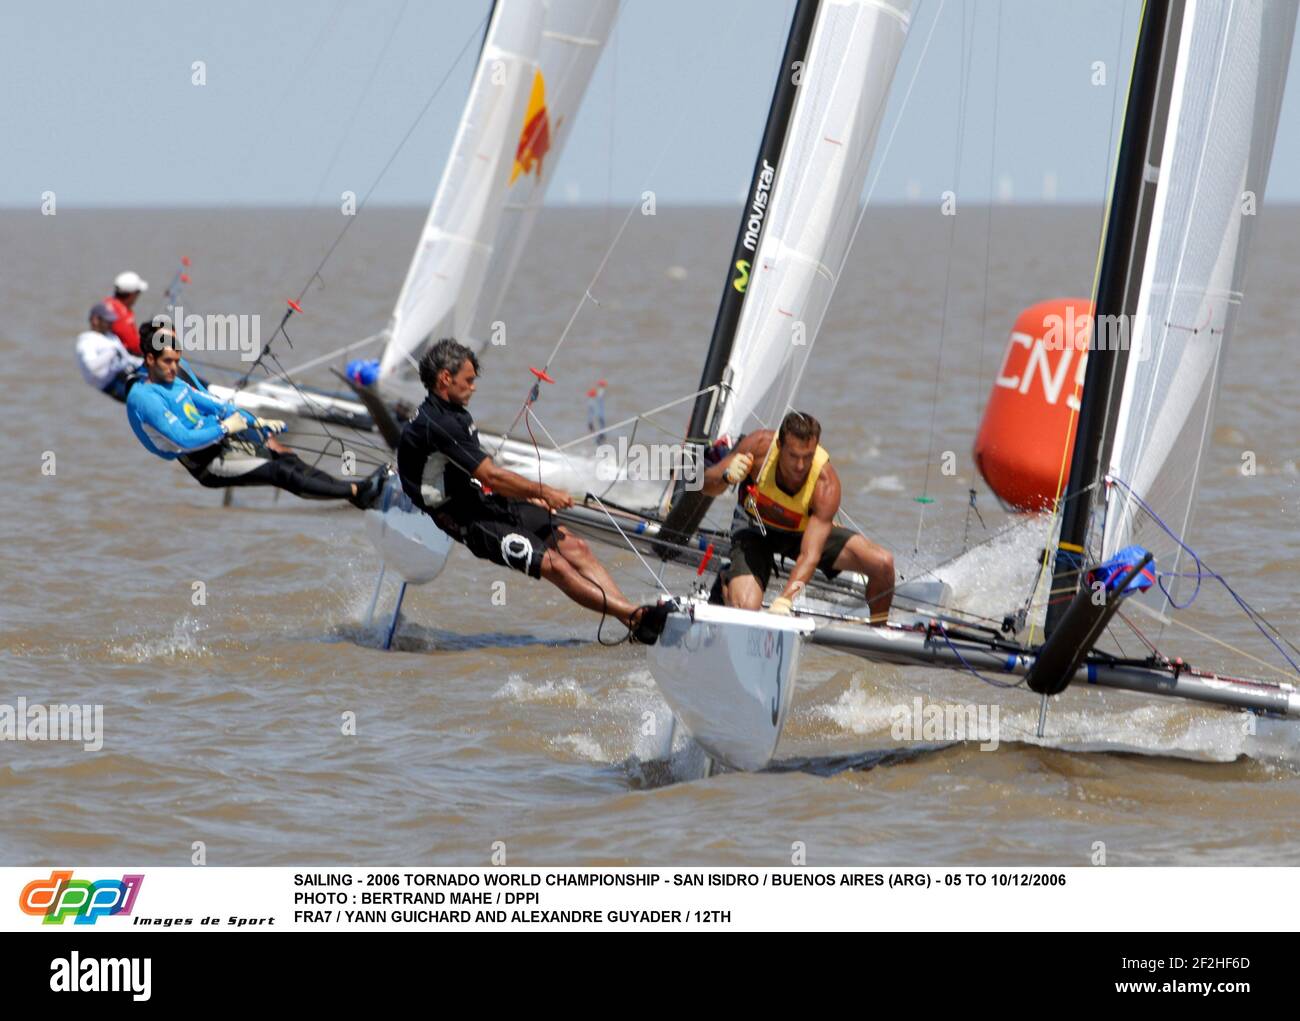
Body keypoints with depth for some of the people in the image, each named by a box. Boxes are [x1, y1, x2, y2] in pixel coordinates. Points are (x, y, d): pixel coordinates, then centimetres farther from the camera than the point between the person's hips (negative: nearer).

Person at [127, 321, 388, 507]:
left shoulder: (173, 382, 11)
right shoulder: (144, 397, -19)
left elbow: (211, 403, 20)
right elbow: (183, 440, -25)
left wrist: (257, 422, 13)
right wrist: (224, 428, -13)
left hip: (217, 441, 9)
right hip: (205, 463, -9)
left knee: (291, 461, -1)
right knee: (279, 472, -17)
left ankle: (356, 492, -3)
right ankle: (355, 493, -19)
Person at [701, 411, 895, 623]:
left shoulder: (826, 483, -33)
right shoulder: (760, 445, -31)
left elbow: (810, 556, -37)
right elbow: (706, 485, -21)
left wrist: (783, 601, -51)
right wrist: (727, 477, -45)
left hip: (807, 532, 1)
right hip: (755, 529, -1)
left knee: (883, 563, -19)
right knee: (743, 607, -26)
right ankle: (727, 581, 13)